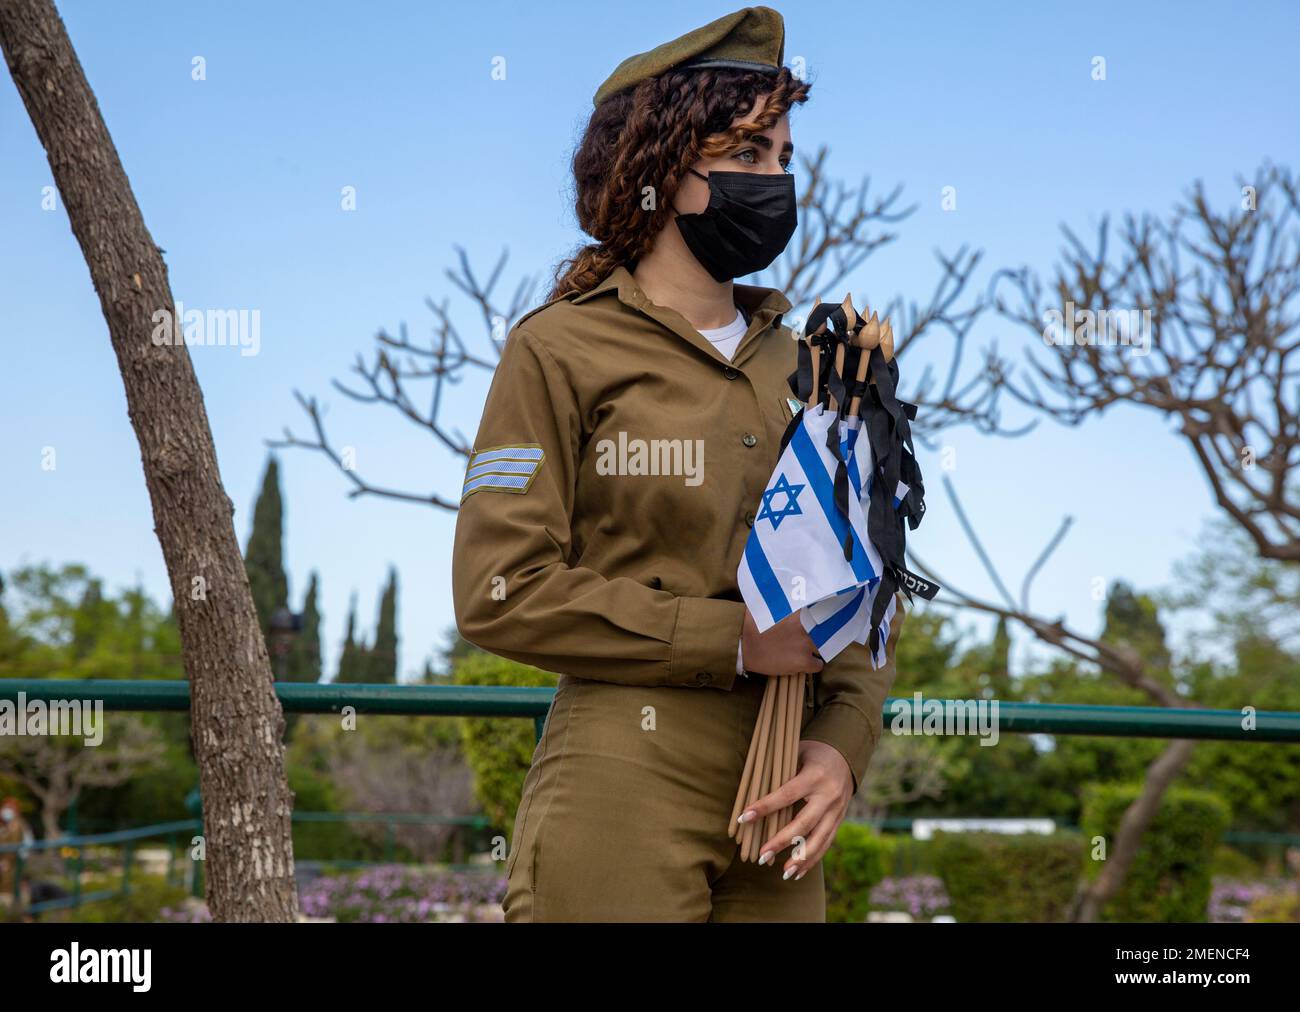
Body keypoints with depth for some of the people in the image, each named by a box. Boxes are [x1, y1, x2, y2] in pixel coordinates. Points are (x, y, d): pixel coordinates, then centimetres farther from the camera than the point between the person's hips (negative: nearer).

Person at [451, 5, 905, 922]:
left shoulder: (799, 366, 15)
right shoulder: (563, 349, -2)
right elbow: (501, 592, -9)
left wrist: (842, 743, -3)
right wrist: (732, 639, -12)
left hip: (777, 815, 5)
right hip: (620, 808, -5)